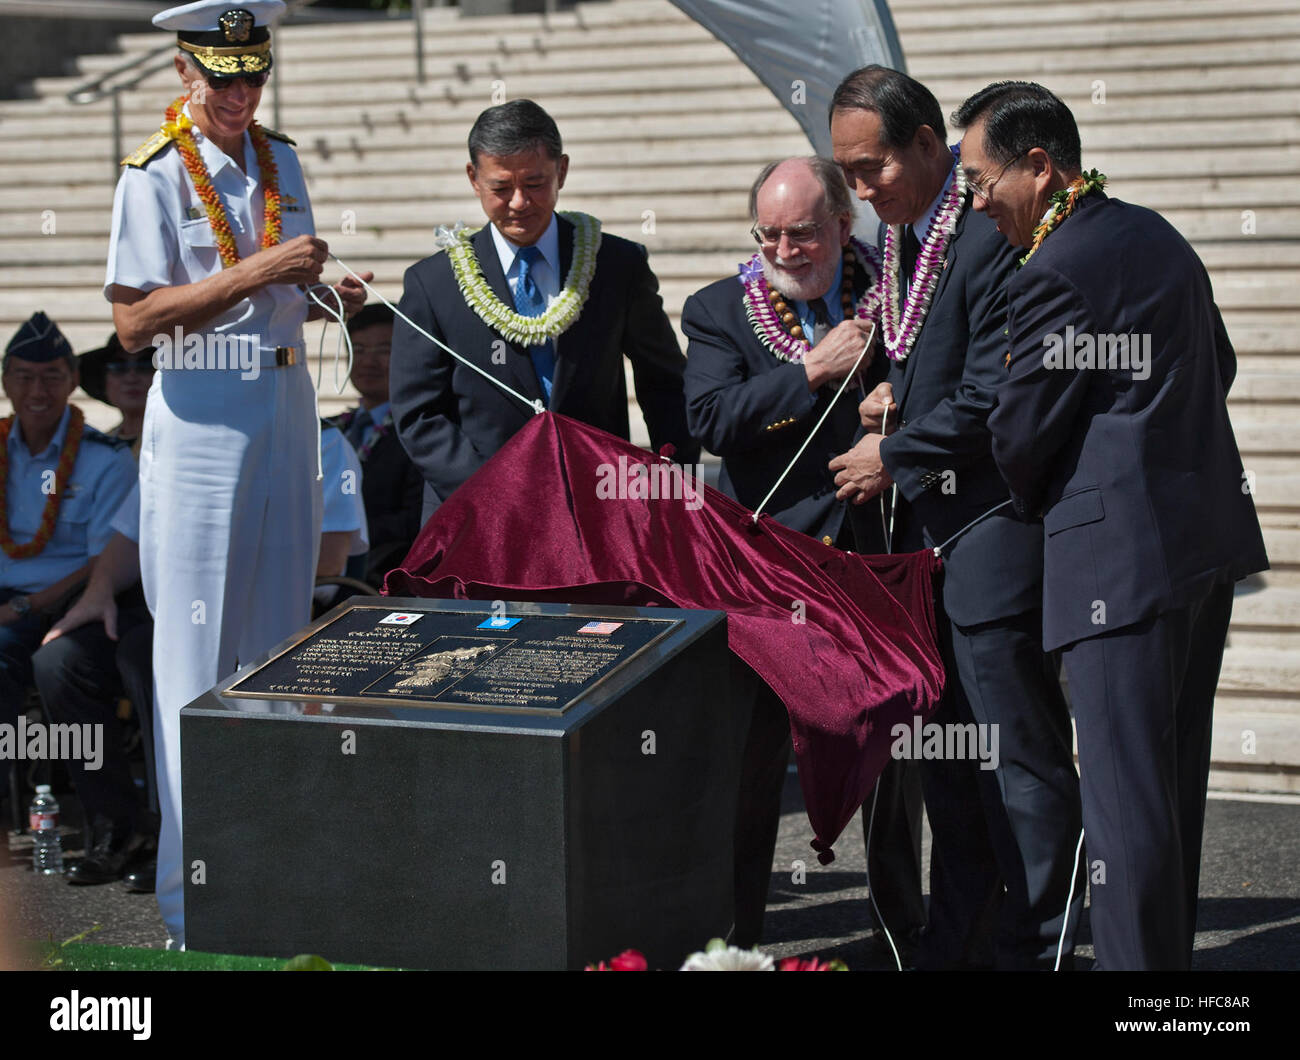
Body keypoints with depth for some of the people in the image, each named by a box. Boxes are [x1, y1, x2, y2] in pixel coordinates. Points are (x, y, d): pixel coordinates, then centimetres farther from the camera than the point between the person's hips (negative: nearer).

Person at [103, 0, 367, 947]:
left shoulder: (281, 162, 11)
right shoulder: (156, 177, -9)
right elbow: (135, 320, -15)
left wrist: (326, 296, 0)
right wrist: (253, 273, -22)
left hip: (285, 415, 7)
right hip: (201, 426, -6)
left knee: (280, 640, 11)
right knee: (196, 659, -4)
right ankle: (194, 900, 0)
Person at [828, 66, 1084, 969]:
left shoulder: (991, 239, -17)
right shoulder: (903, 241, 12)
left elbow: (991, 400, -20)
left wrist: (896, 456, -9)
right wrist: (892, 394, 4)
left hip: (993, 533, -9)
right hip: (927, 531, 10)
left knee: (1019, 754, -4)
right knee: (946, 756, 15)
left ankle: (1037, 946, 4)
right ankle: (959, 941, 24)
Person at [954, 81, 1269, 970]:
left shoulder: (1055, 276, -14)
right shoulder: (1158, 237, 14)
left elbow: (1018, 437, -9)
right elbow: (1218, 368, 25)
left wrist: (1040, 505, 11)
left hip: (1123, 557, -9)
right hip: (1209, 527, 10)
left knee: (1125, 796, -7)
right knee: (1176, 782, 16)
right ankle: (1172, 950, 23)